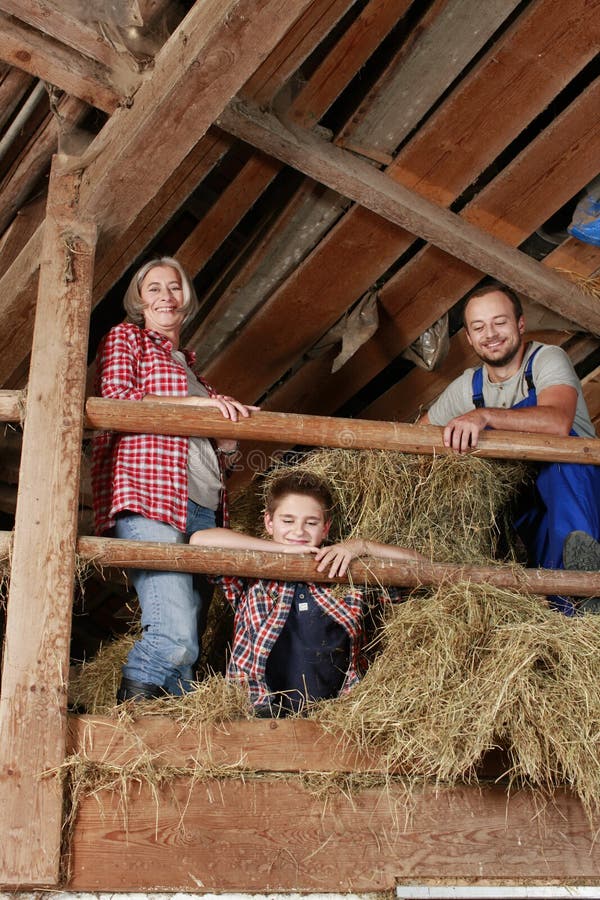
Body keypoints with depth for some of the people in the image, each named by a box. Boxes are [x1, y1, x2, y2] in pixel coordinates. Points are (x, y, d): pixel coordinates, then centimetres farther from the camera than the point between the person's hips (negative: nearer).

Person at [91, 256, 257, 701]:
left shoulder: (189, 362, 32)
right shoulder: (125, 338, 14)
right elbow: (114, 398, -5)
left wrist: (230, 420, 9)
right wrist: (198, 402, -10)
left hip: (201, 507, 7)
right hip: (148, 497, -7)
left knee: (188, 637, -1)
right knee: (176, 635, -21)